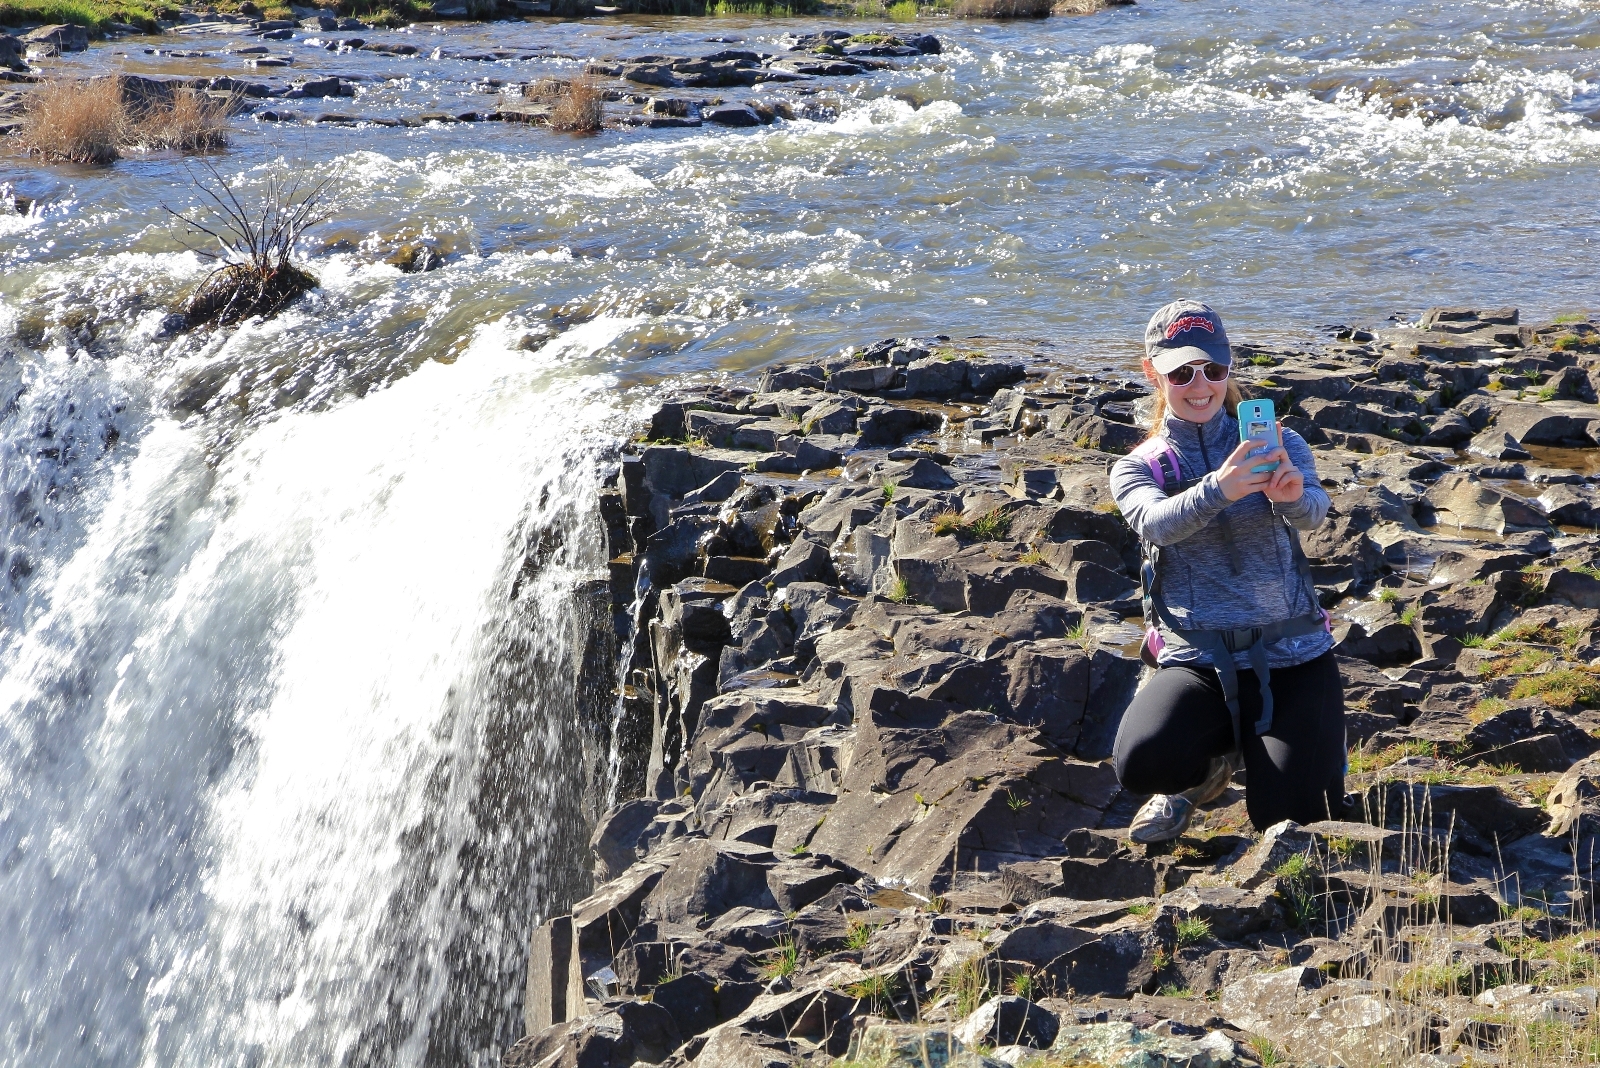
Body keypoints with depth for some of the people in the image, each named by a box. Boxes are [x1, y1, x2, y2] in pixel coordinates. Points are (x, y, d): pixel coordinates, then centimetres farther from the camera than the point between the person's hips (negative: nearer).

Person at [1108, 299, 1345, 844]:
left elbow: (1315, 513, -16)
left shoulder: (1277, 445, 4)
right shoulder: (1136, 469, 5)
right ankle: (1215, 753, 8)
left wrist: (1295, 495, -42)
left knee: (1290, 817, -16)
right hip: (1197, 658, 0)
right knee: (1142, 762, -30)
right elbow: (1156, 522, -19)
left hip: (1291, 653, 0)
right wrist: (1217, 489, -41)